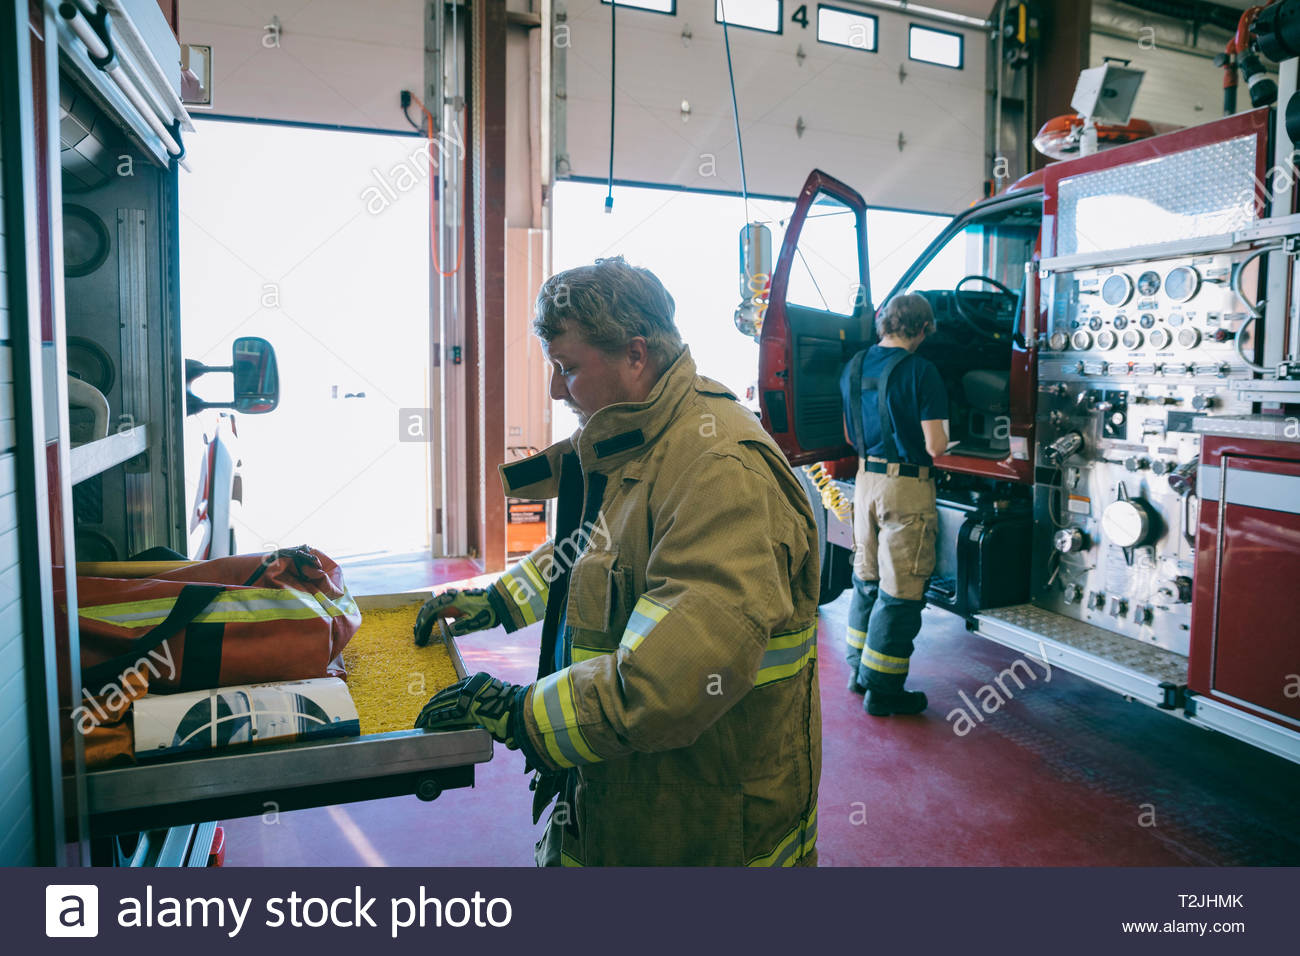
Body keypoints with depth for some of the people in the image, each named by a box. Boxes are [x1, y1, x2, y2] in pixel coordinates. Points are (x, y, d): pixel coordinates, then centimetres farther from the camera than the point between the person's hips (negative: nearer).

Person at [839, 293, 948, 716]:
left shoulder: (854, 365, 7)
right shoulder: (920, 371, -14)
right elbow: (935, 446, -15)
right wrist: (942, 434, 6)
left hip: (866, 479, 7)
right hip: (907, 487, -7)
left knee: (866, 578, 19)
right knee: (900, 590, 3)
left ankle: (859, 670, 30)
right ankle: (882, 689, 11)